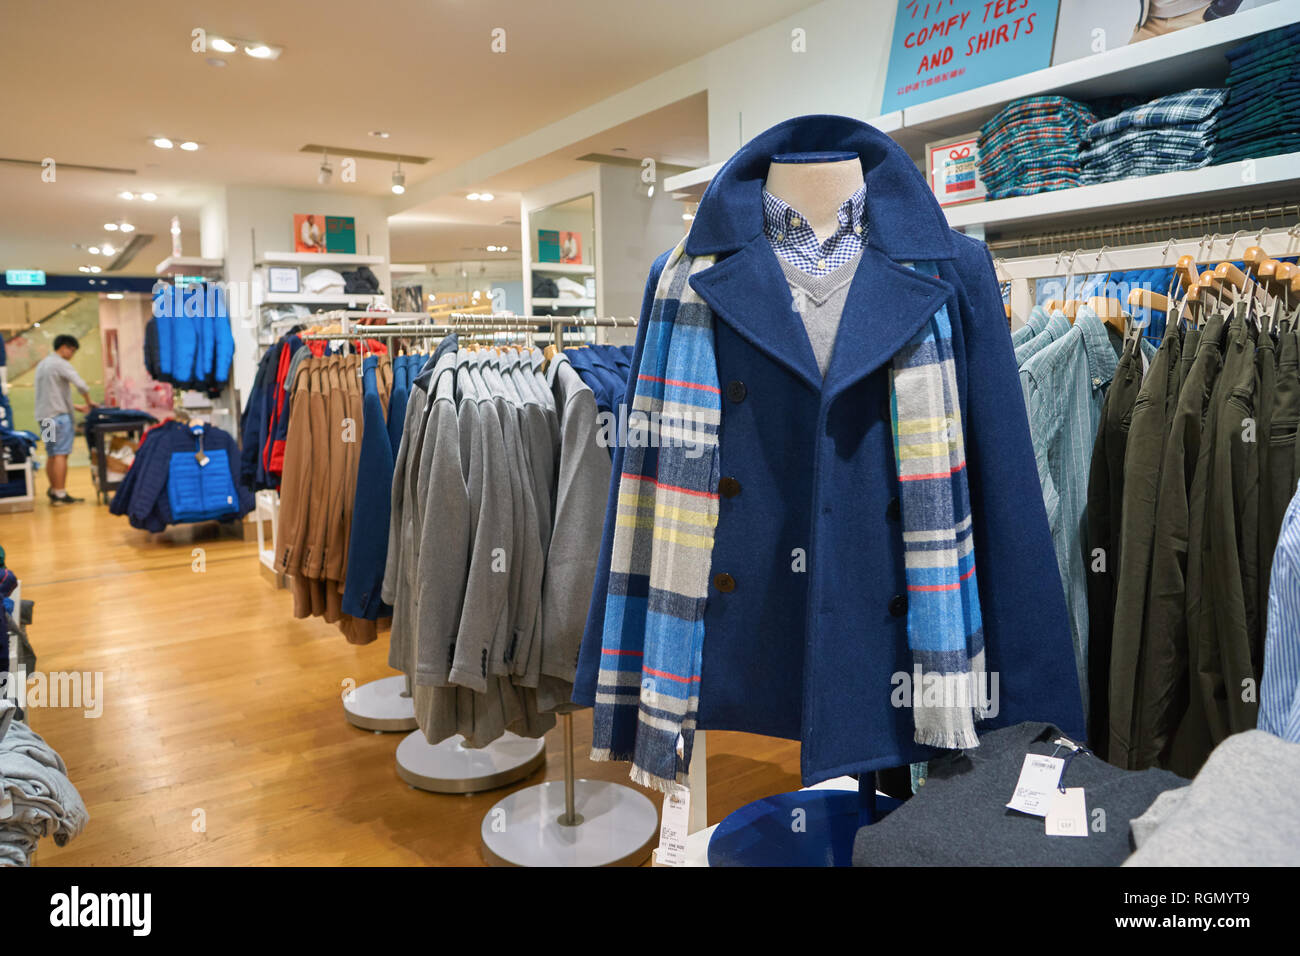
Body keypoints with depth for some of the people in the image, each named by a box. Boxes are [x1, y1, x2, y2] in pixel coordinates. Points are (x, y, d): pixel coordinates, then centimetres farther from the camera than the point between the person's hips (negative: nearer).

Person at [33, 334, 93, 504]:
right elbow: (81, 386, -18)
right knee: (61, 454, -9)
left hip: (43, 416, 9)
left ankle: (53, 491, 15)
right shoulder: (61, 364, -8)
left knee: (52, 455, 12)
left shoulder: (42, 364, 22)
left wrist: (76, 407, 22)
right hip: (59, 415, -9)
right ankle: (60, 494, -12)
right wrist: (89, 403, -2)